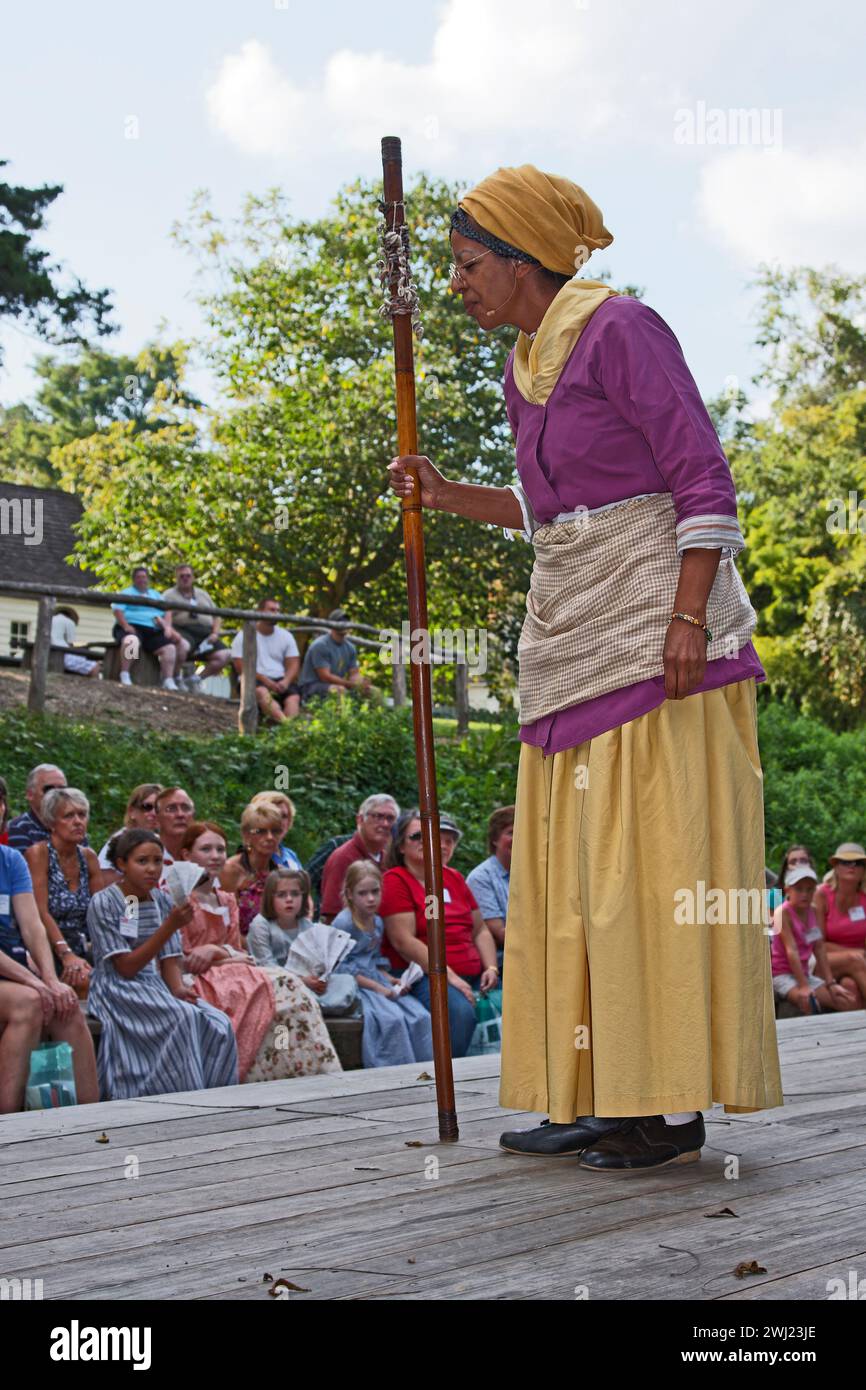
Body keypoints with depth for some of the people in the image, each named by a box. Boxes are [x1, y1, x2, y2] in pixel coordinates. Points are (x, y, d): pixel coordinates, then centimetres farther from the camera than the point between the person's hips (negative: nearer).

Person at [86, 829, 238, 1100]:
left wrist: (178, 988, -16)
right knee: (183, 1017, -31)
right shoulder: (103, 903, -9)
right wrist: (169, 926, -21)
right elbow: (126, 967, -14)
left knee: (218, 1025, -19)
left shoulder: (163, 902, 8)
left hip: (155, 987, 6)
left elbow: (170, 962, 8)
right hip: (117, 990, -6)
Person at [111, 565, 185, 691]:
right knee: (132, 641, -40)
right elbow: (117, 610, -2)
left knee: (170, 647, -19)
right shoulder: (126, 593, 13)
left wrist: (168, 627, -1)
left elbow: (166, 613, 19)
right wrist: (126, 626, -19)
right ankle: (124, 676, -40)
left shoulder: (156, 595, 28)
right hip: (132, 627, -5)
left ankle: (168, 682, -23)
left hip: (153, 631, 5)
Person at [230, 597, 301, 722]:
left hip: (280, 681, 4)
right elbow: (241, 667, -5)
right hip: (255, 680, -3)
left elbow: (293, 665, 8)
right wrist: (266, 681, -16)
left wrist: (286, 681, -14)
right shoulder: (244, 636, 4)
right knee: (261, 692, -38)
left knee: (294, 696, -29)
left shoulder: (286, 636, 16)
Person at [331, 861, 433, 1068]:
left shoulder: (378, 923, 14)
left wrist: (390, 980, 3)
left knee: (421, 1017, -14)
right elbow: (341, 967, -13)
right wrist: (377, 988, -16)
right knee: (393, 1019, -31)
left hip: (375, 980, 7)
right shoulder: (344, 922, -10)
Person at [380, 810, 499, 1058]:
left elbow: (480, 931, 23)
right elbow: (404, 941, -9)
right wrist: (449, 977, -15)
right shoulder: (396, 880, 1)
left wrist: (491, 968, 4)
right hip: (424, 977, -6)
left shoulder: (454, 878, 23)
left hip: (472, 975, 7)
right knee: (460, 1010, -35)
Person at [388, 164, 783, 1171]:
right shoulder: (526, 371, 16)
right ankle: (600, 1097, 13)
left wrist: (689, 617, -21)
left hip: (654, 627, -9)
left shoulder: (621, 330, -8)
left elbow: (703, 482, -12)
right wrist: (447, 498, 16)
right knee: (572, 871, 7)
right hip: (577, 640, 9)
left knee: (653, 860, -8)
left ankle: (674, 1109, -3)